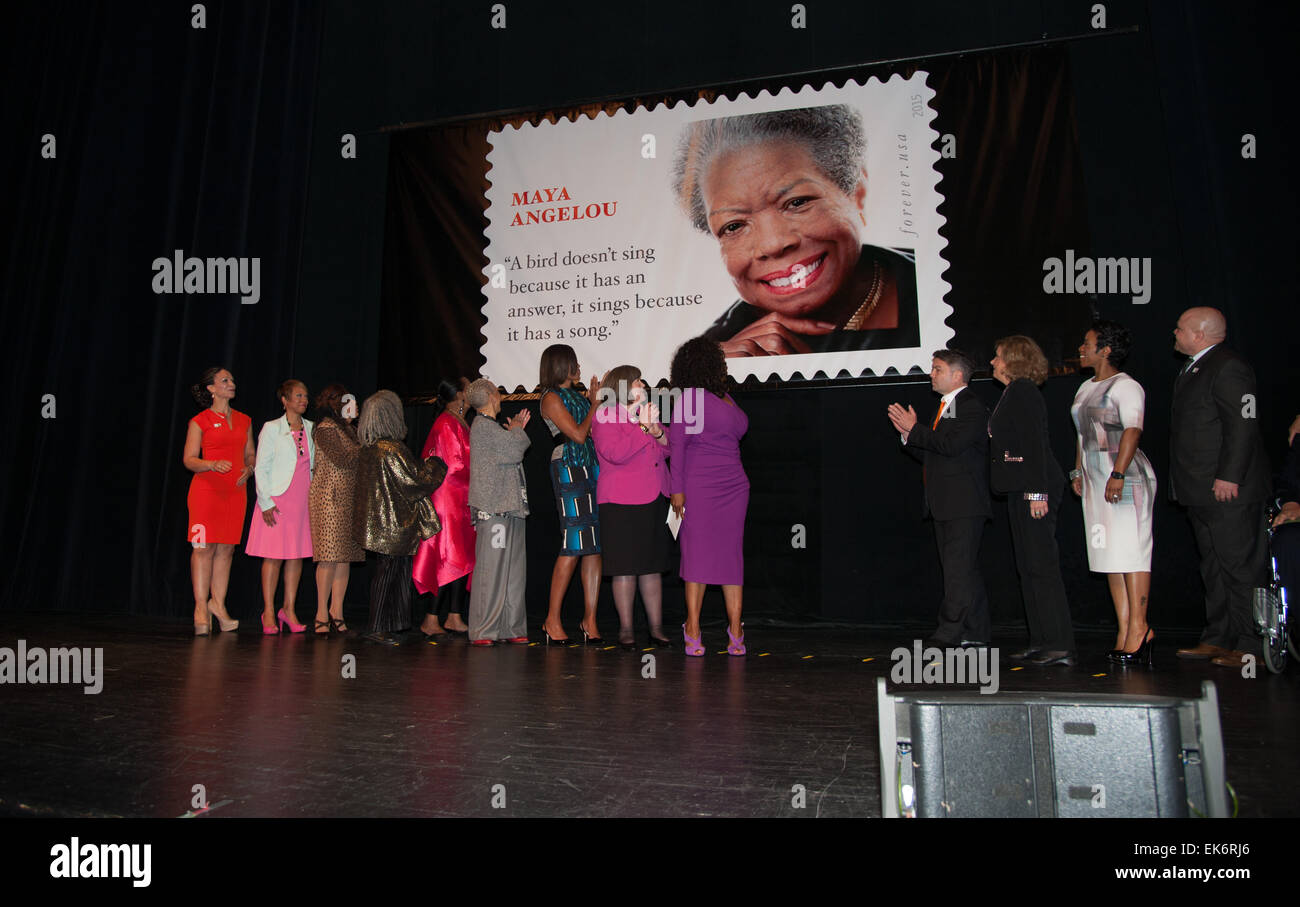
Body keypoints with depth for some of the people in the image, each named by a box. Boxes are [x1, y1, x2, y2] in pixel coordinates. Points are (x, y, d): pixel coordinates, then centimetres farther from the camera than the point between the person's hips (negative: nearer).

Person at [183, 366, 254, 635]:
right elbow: (189, 459, -2)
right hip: (206, 489, -4)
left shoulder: (244, 420, 15)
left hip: (235, 491, 4)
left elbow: (251, 455, 19)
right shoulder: (200, 421, 2)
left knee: (226, 550, 5)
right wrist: (213, 465, -20)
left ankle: (218, 603, 12)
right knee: (203, 548, -5)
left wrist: (248, 469, -2)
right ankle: (201, 608, 0)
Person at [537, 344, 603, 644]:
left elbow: (593, 432, 17)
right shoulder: (551, 398, -2)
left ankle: (590, 619, 6)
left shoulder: (574, 394, 21)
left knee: (595, 544, 2)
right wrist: (595, 403, 2)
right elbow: (578, 434, -9)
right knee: (573, 545, -9)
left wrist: (593, 397, 17)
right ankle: (552, 620, 0)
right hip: (568, 469, -8)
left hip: (591, 468, 8)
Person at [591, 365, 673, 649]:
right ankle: (625, 629, 9)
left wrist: (657, 431, -5)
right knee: (625, 568, -2)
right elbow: (616, 453, -17)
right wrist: (643, 427, -15)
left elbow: (668, 450, 15)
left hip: (654, 500, 6)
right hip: (621, 503, -6)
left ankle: (656, 628, 14)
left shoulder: (646, 413, 18)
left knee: (652, 566, 8)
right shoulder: (605, 416, -2)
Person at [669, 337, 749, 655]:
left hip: (734, 486, 6)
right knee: (698, 554, -4)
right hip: (699, 487, -6)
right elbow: (677, 443, -6)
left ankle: (735, 630, 7)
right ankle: (693, 630, 5)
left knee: (733, 554, 3)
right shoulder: (691, 396, -2)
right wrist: (677, 488, -11)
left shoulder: (726, 397, 16)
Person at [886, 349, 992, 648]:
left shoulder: (972, 406, -8)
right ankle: (976, 632, 20)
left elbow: (951, 445, -22)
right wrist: (908, 434, 4)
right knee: (965, 569, 13)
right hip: (944, 506, 10)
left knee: (958, 568, -9)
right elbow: (930, 455, 19)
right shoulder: (944, 408, 21)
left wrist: (915, 429, -13)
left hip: (964, 504, -10)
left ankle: (949, 632, -7)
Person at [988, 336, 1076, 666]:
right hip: (1021, 491, 10)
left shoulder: (1022, 391, -10)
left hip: (1033, 490, -10)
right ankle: (1041, 642, 17)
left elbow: (1034, 443, -18)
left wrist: (1037, 492, -22)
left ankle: (1060, 646, -1)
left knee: (1042, 565, -7)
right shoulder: (1015, 392, 19)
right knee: (1028, 567, 11)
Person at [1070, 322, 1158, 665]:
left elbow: (1132, 431, -17)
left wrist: (1118, 474, -24)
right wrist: (1077, 472, 17)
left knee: (1130, 550, -9)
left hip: (1126, 475, -9)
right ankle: (1125, 632, 9)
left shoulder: (1125, 386, -7)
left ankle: (1138, 627, -5)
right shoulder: (1086, 388, 19)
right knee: (1109, 553, 6)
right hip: (1096, 481, 9)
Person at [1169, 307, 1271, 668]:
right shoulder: (1193, 370, 18)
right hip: (1201, 491, 10)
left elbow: (1242, 426, -19)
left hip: (1228, 489, -10)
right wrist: (1185, 483, 18)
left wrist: (1228, 476, -22)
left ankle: (1249, 647, 2)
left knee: (1241, 567, -4)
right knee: (1213, 567, 14)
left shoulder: (1228, 367, -12)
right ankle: (1218, 640, 21)